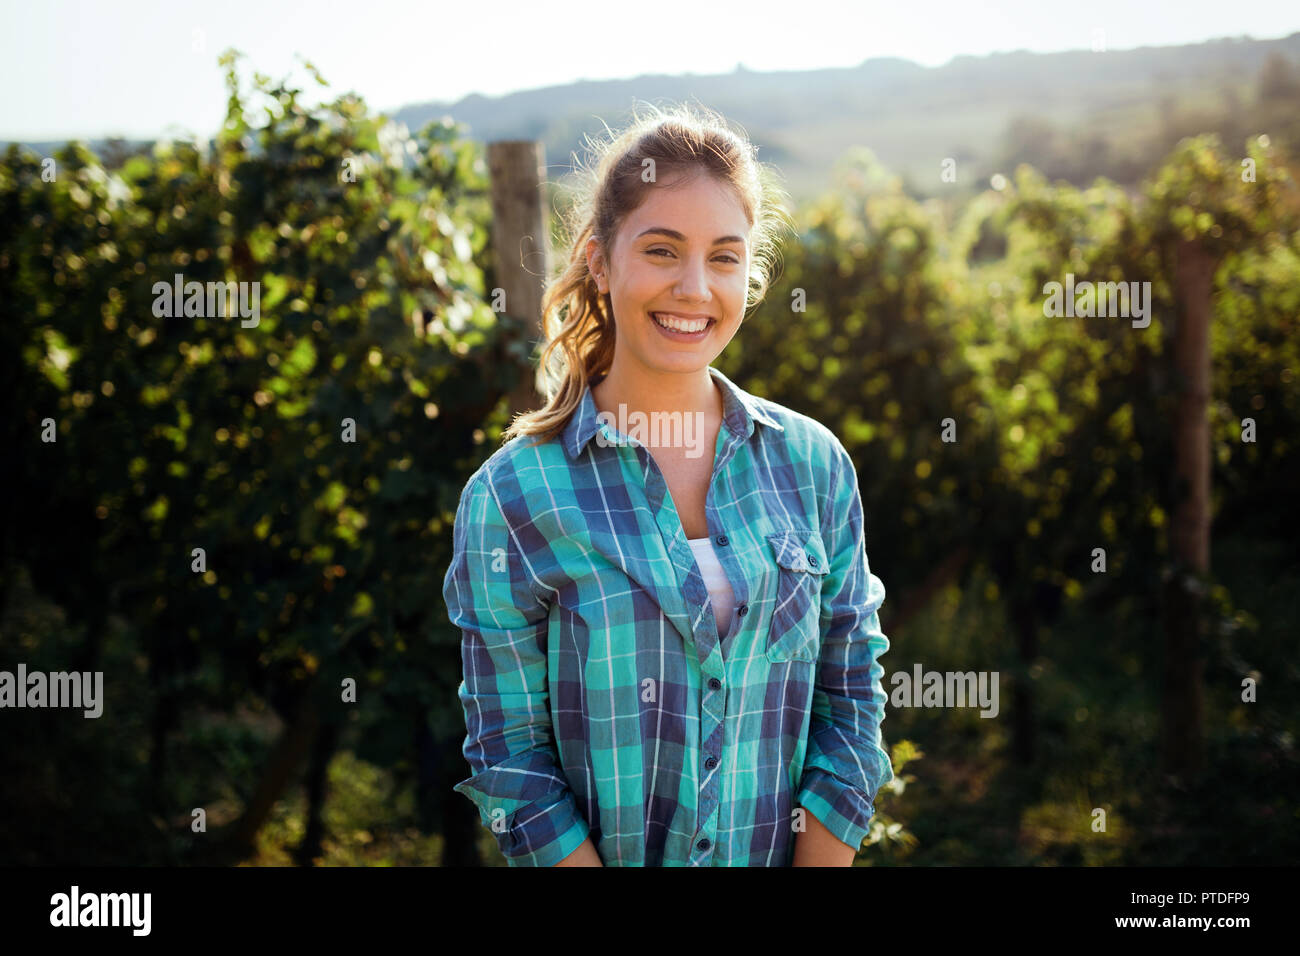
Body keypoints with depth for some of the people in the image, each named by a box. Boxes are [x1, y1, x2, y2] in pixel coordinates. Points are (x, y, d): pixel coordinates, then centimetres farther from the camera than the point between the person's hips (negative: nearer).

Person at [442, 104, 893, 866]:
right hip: (603, 855, -2)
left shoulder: (813, 463, -3)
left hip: (787, 853, 2)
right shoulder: (512, 496, -11)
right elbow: (508, 759, -10)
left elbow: (852, 703, -2)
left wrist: (817, 859, -11)